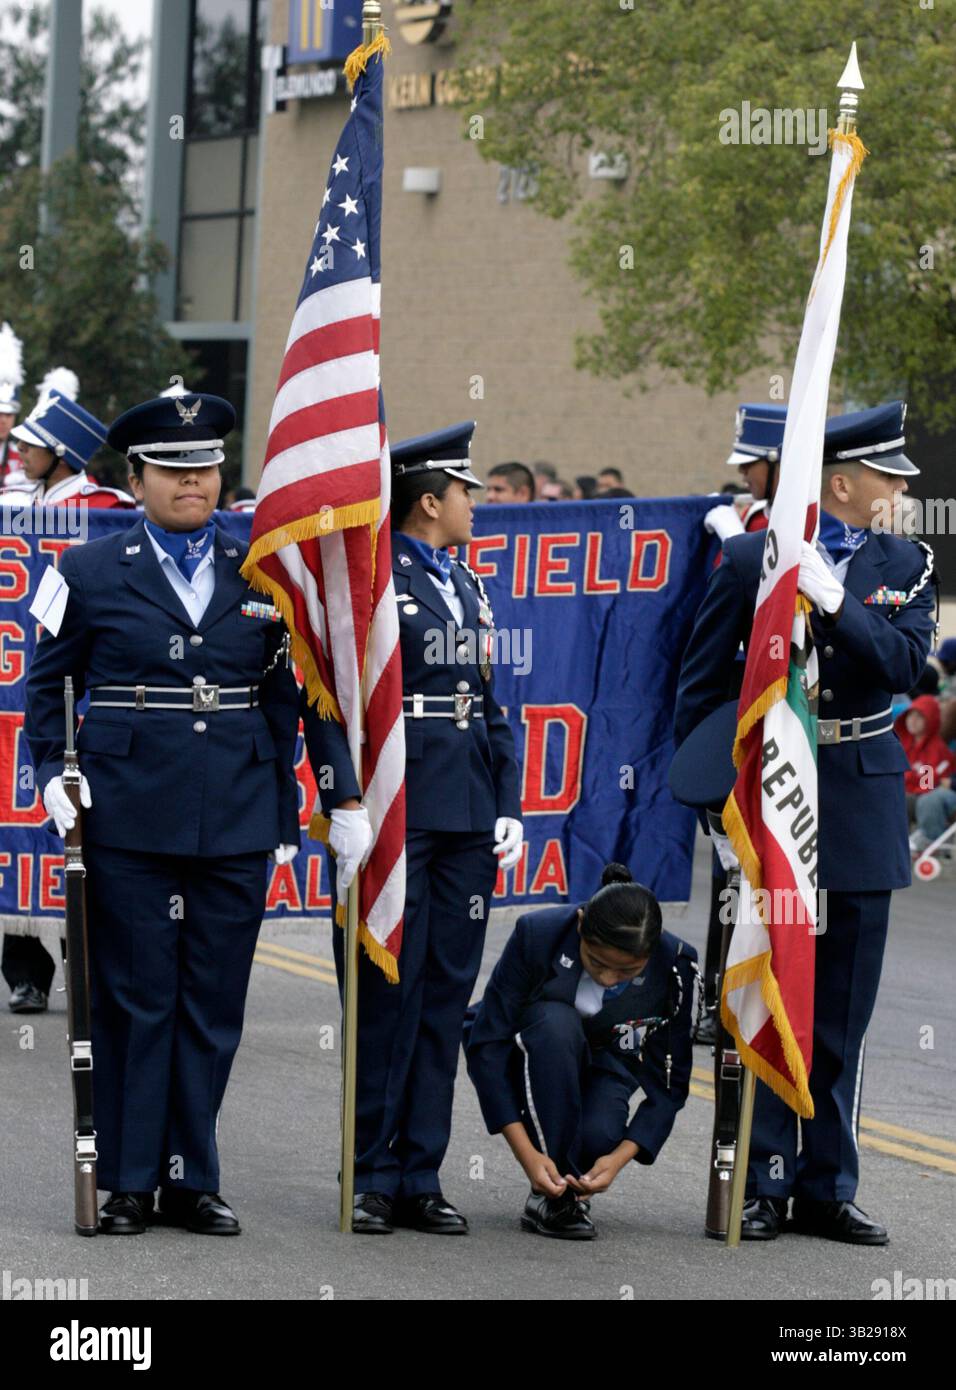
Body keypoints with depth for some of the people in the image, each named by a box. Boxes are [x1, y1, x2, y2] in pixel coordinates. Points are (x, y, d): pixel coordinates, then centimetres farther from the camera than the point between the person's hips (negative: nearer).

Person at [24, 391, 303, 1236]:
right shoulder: (91, 574, 3)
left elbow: (281, 700, 12)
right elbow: (48, 683, 8)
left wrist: (286, 817, 9)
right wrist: (51, 775, -5)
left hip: (236, 822, 2)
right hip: (129, 819, -2)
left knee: (214, 1006, 5)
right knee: (135, 1001, 1)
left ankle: (193, 1179, 14)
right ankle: (127, 1183, 9)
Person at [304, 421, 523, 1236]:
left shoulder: (469, 588, 18)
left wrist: (508, 807, 11)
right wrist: (343, 803, -19)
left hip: (466, 816, 7)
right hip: (394, 807, -7)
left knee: (448, 987, 7)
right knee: (388, 988, -3)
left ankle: (419, 1175, 12)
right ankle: (372, 1176, 5)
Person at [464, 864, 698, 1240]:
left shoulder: (674, 965, -23)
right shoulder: (537, 934, -29)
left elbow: (669, 1082, -14)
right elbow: (487, 1043, -26)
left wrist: (620, 1156, -28)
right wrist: (527, 1154, -33)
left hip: (601, 1067, 1)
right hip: (530, 1061, -1)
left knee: (598, 1137, -33)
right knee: (556, 1023, -36)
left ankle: (573, 1190, 4)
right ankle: (551, 1192, -28)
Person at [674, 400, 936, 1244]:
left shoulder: (904, 566, 7)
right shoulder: (750, 558, -1)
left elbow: (905, 666, -9)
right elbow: (702, 682, 4)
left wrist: (833, 601, -18)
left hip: (863, 799, 3)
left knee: (843, 1009, 6)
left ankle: (828, 1189, 12)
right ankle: (766, 1185, 6)